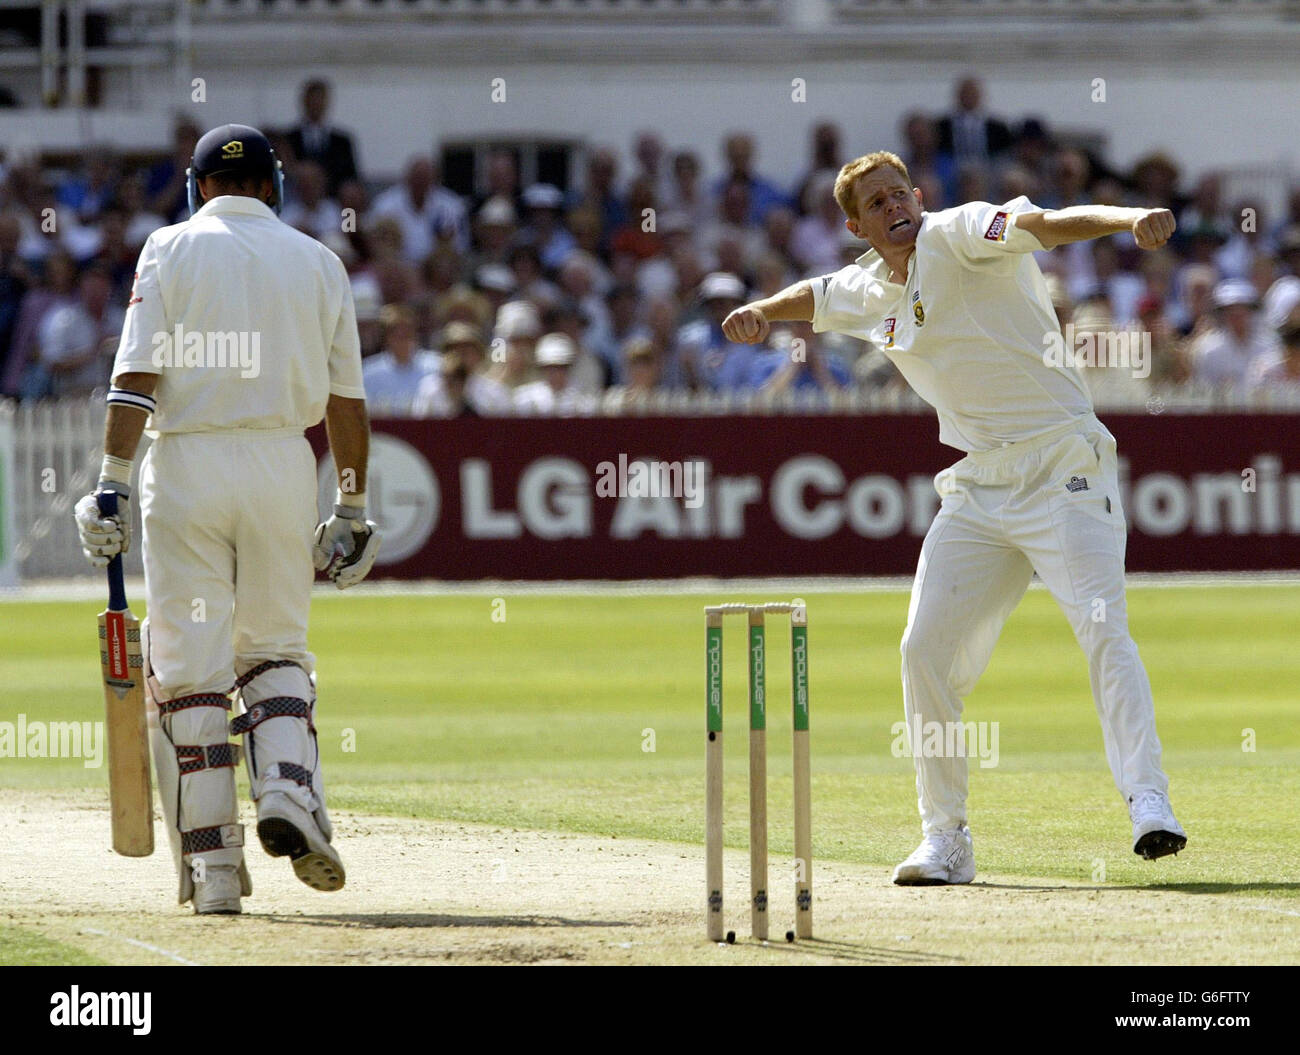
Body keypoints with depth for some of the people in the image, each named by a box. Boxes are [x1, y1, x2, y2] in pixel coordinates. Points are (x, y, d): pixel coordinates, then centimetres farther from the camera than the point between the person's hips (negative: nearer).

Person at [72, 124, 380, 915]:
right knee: (276, 649, 15)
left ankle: (213, 864, -2)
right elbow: (346, 398, 8)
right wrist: (355, 509, 13)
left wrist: (113, 485, -10)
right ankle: (290, 790, -12)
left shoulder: (172, 250, 3)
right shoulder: (317, 261, 9)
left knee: (190, 666, 2)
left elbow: (138, 377, -7)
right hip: (283, 465, 2)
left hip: (186, 464, -2)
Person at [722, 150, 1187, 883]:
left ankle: (1148, 801, -26)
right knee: (926, 652, 2)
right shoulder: (869, 292, 11)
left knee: (1103, 626, -21)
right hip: (979, 487, 7)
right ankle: (946, 839, 11)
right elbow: (818, 297, 34)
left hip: (1064, 468, -7)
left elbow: (1045, 223, -29)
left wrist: (1128, 219, -48)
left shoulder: (958, 236, -10)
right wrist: (761, 312, 12)